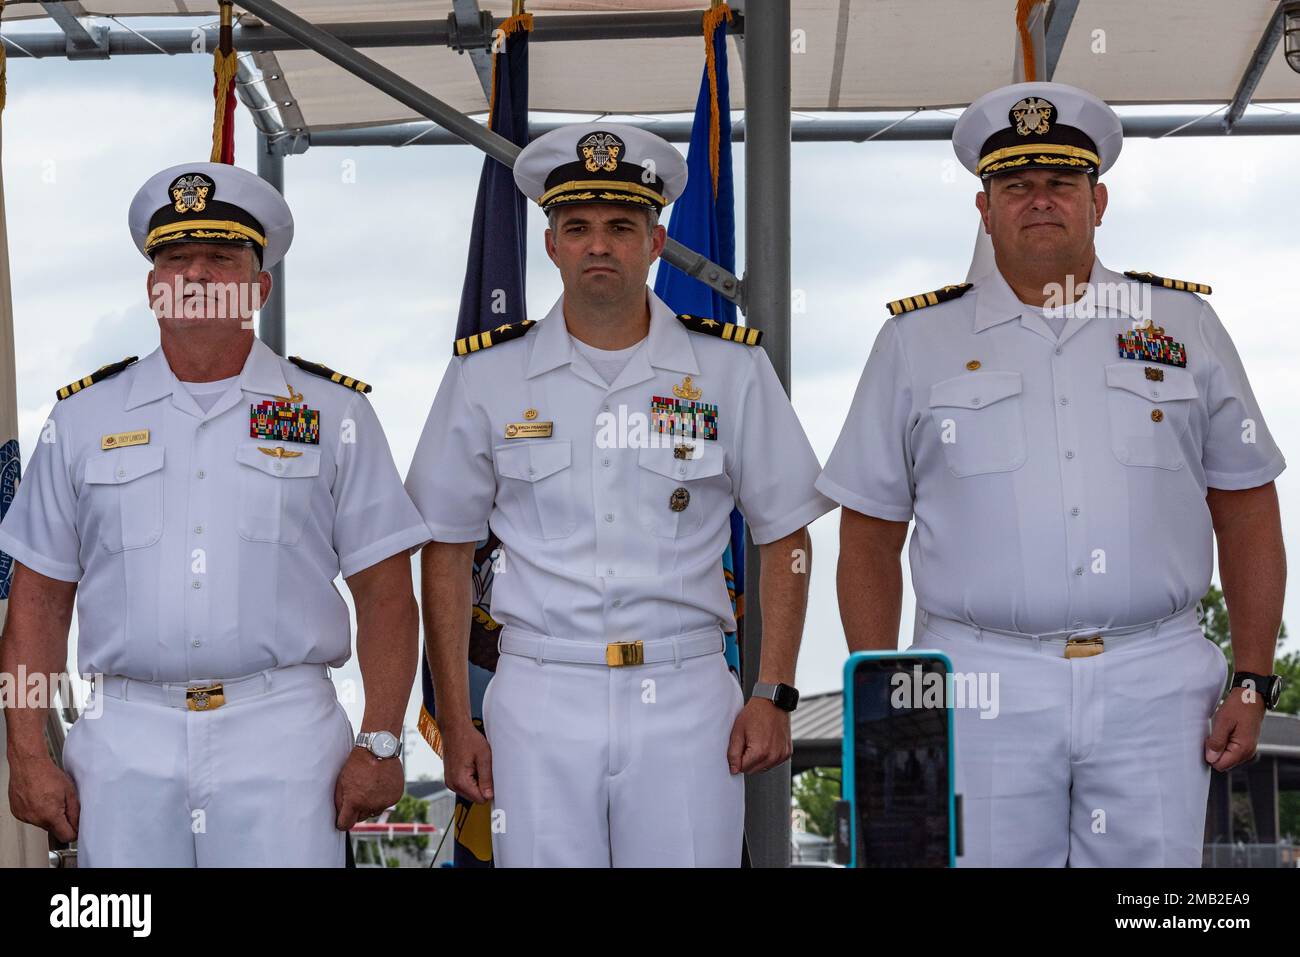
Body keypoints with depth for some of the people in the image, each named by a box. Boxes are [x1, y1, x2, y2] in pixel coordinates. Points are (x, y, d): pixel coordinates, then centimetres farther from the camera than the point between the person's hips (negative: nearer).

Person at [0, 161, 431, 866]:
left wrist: (380, 746, -5)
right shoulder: (82, 417, 12)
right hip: (124, 750, 1)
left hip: (283, 738, -1)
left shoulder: (332, 412, 8)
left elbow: (384, 595, 4)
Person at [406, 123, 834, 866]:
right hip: (539, 702, 0)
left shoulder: (730, 368, 4)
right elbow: (447, 552, 9)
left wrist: (775, 696, 0)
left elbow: (784, 537, 9)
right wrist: (455, 723, 4)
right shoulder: (486, 374, 5)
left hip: (686, 701, 0)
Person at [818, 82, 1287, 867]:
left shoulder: (1185, 324, 11)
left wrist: (1254, 679, 4)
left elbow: (1246, 515, 11)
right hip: (982, 686, -1)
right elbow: (870, 540, 9)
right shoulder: (917, 342, 8)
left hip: (1154, 686, 1)